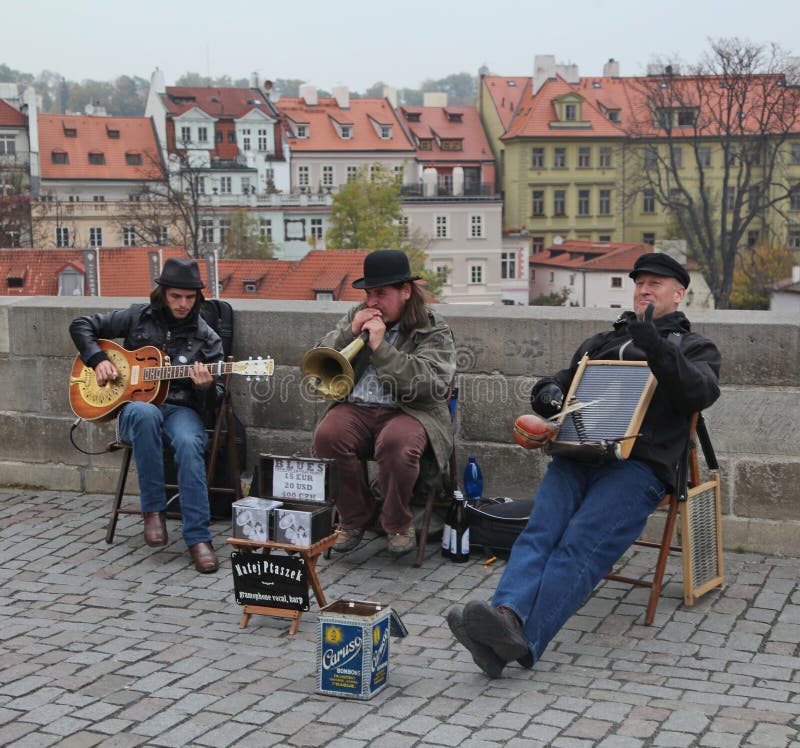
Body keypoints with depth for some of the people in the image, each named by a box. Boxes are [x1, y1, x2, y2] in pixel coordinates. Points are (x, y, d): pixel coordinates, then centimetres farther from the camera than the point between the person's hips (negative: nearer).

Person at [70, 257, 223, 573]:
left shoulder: (206, 339, 5)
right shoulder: (138, 317, 6)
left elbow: (212, 402, 4)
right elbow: (81, 326, 14)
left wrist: (206, 387, -20)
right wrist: (98, 359, -2)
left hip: (181, 409, 0)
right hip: (135, 405, 0)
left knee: (189, 443, -37)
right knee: (145, 413, -39)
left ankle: (198, 538, -33)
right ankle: (153, 509, -26)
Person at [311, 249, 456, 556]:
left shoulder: (434, 331, 1)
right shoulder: (356, 317, 17)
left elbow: (431, 383, -16)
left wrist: (381, 346, -17)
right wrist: (350, 333, -4)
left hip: (408, 412, -4)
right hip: (356, 408, 4)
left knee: (396, 443, -38)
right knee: (327, 436, -29)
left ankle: (398, 525, -11)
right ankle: (353, 519, -7)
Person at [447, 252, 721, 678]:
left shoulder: (694, 348, 19)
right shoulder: (601, 343, 34)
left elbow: (701, 393, -3)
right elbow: (555, 387, 35)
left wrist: (656, 347, -16)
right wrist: (548, 394, 9)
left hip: (639, 464, -5)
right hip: (577, 456, 5)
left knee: (581, 545, -28)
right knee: (539, 533, -25)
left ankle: (523, 641, -45)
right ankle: (507, 616, -47)